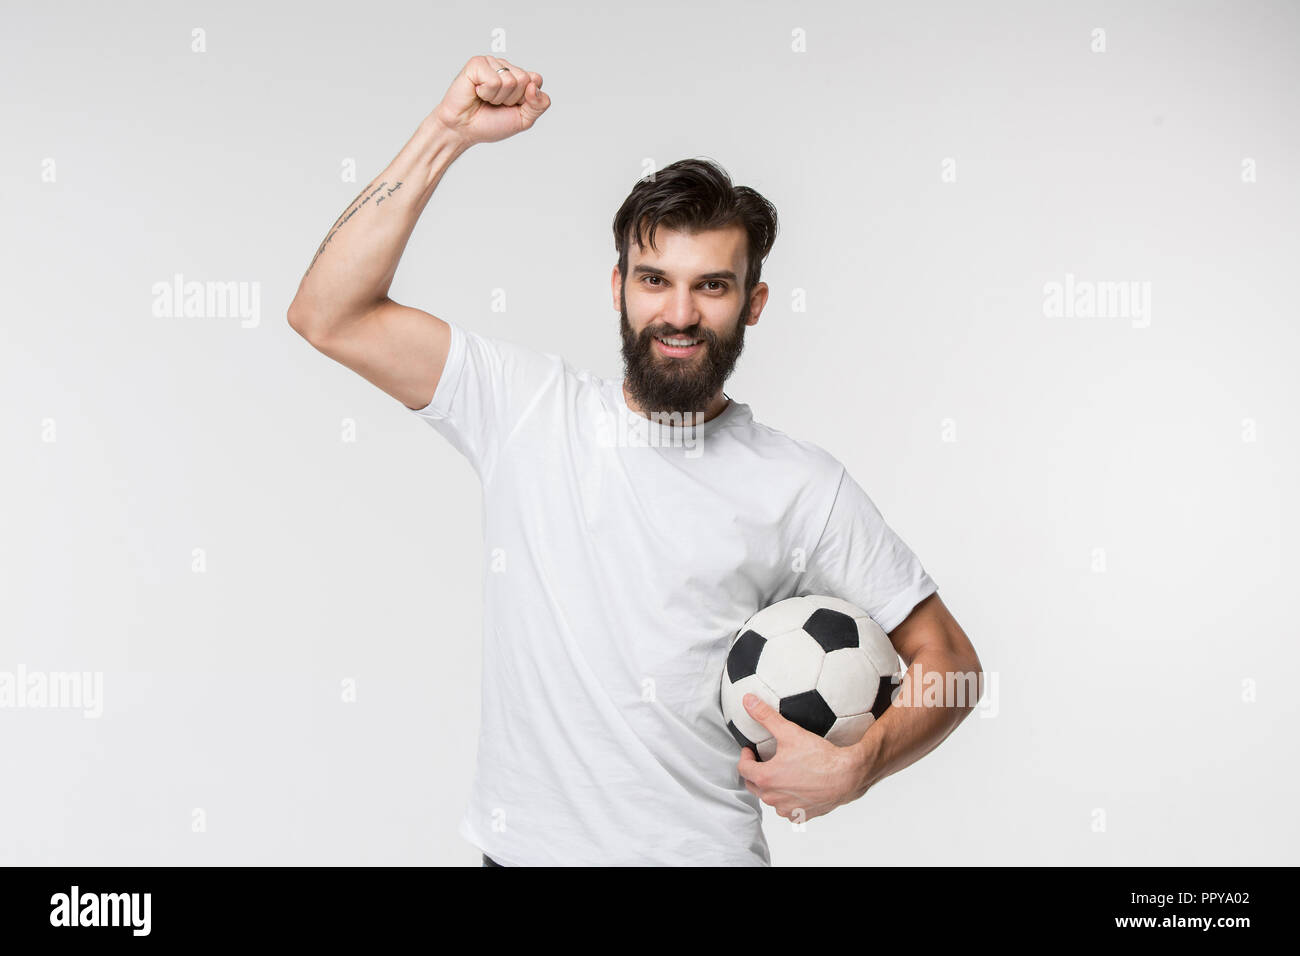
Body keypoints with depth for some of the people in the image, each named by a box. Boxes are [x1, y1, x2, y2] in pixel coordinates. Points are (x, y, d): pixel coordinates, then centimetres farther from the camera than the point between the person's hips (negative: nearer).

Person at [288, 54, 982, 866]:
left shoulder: (802, 486, -5)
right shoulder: (528, 405, -2)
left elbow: (947, 659, 1)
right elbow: (329, 314, -9)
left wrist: (855, 767, -17)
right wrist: (448, 133, -14)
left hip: (705, 849, -1)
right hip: (524, 843, 2)